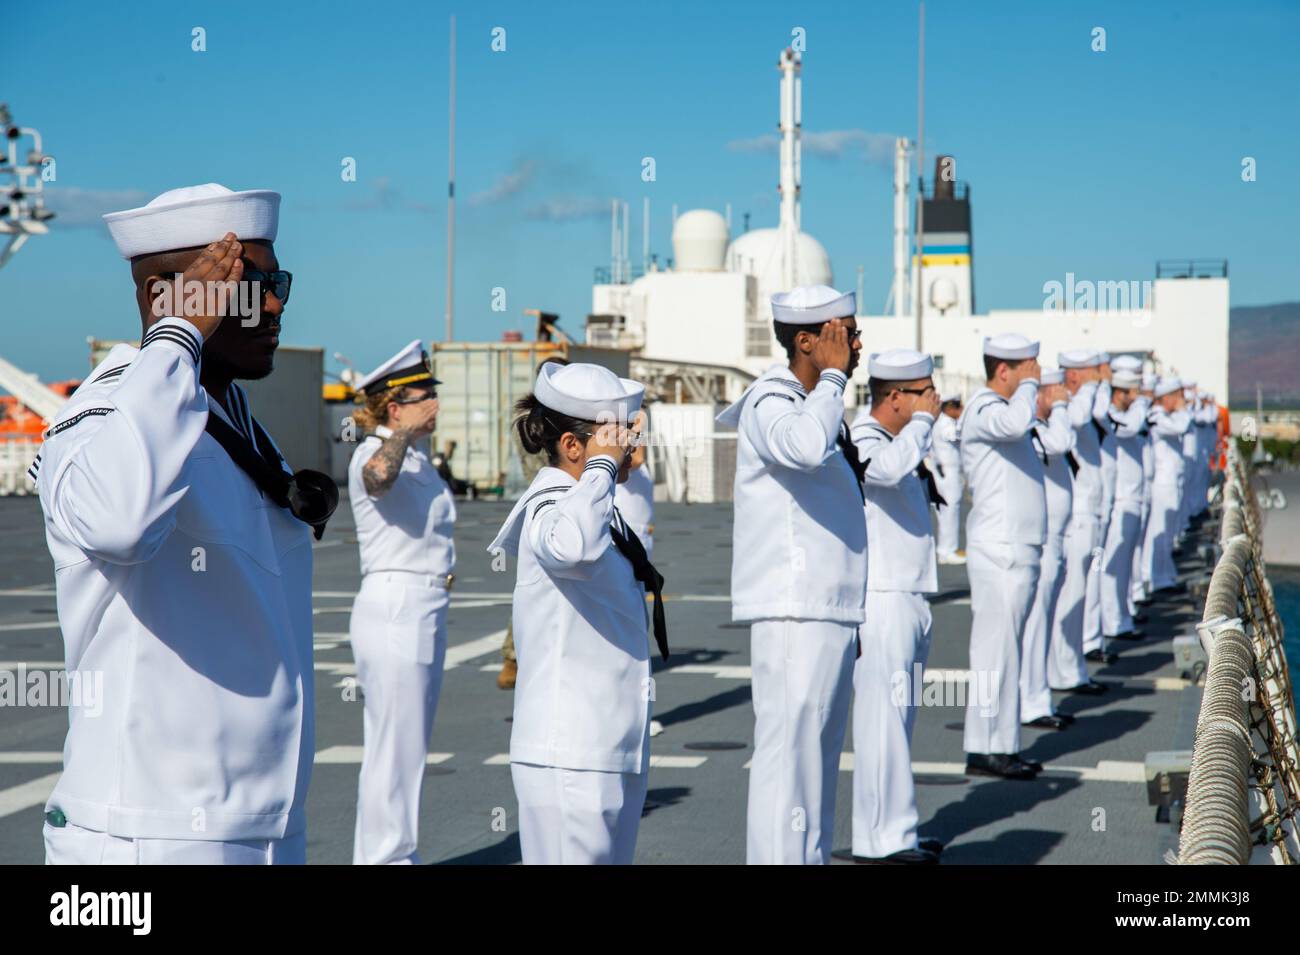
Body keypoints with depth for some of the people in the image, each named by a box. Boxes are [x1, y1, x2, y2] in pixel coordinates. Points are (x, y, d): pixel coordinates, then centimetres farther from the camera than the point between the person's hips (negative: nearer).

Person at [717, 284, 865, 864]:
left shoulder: (816, 402, 17)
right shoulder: (771, 403, -13)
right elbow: (805, 447, -38)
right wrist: (833, 375, -22)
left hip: (829, 611, 10)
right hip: (793, 614, -10)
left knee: (818, 755, 15)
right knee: (788, 756, -9)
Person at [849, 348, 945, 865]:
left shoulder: (901, 439, 17)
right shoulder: (861, 440, -14)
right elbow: (888, 469, -35)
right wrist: (923, 420, -21)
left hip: (910, 597, 10)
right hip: (881, 599, -10)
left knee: (899, 719, 13)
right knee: (883, 718, -10)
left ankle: (893, 828, 20)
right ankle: (880, 839, -8)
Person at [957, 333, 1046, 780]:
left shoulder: (1001, 407, 19)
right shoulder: (981, 408, -12)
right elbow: (1015, 422, -33)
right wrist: (1030, 383, -19)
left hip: (1019, 549, 10)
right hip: (999, 550, -10)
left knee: (1004, 647, 12)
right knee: (995, 647, -8)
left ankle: (1000, 744, 16)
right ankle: (984, 748, -5)